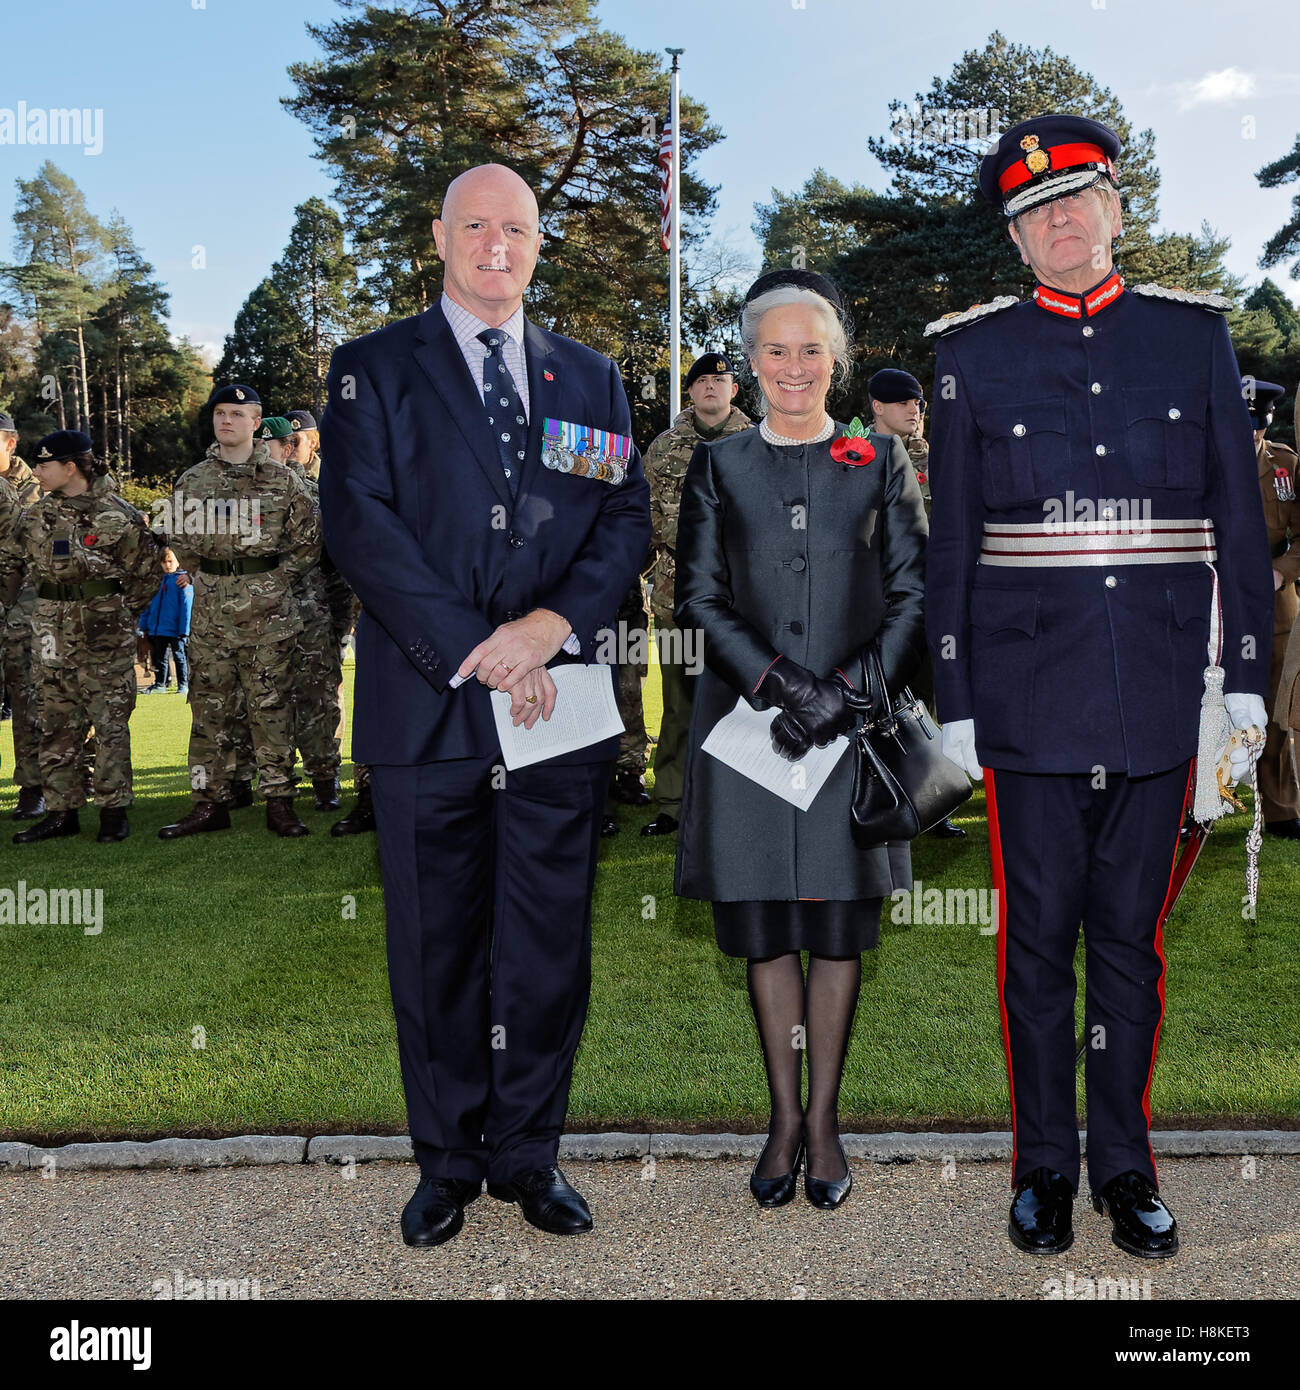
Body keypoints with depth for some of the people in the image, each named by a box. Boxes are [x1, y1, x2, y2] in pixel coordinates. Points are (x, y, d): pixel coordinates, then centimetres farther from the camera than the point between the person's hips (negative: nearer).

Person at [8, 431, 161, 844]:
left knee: (110, 722, -1)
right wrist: (58, 607, 16)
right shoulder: (36, 516, 8)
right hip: (52, 630, 5)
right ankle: (63, 810, 15)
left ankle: (113, 810, 8)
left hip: (105, 633, -5)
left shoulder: (118, 516, -8)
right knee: (56, 722, 8)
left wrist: (117, 612, 4)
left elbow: (145, 571, 0)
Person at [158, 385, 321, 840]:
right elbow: (180, 539, 19)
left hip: (268, 612, -3)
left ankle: (279, 802, 7)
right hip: (211, 610, 3)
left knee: (271, 707, 0)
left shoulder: (283, 481, 3)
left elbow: (308, 540, 5)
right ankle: (209, 803, 13)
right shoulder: (192, 481, 10)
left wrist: (275, 577, 0)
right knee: (209, 708, 5)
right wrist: (206, 576, 10)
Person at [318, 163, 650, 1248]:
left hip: (560, 708, 2)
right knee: (436, 950, 7)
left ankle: (528, 1153, 25)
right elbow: (359, 521, -5)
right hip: (427, 708, -2)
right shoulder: (375, 369, 7)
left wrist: (552, 622, -11)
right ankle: (448, 1164, 24)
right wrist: (475, 650, -13)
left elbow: (627, 520, 8)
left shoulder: (590, 377, 16)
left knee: (550, 947, 7)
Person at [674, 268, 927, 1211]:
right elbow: (700, 597, 2)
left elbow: (914, 595, 3)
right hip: (747, 724, 1)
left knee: (839, 928, 4)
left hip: (855, 726, 0)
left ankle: (823, 1116, 19)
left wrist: (847, 690, -11)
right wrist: (779, 682, -12)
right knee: (765, 927, 6)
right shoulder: (719, 466, 9)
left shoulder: (881, 461, 8)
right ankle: (785, 1117, 21)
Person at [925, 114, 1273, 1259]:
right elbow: (951, 539, 3)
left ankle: (1126, 1164, 27)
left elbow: (1238, 517, 9)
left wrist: (1247, 675, 4)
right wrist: (955, 698, 0)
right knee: (1039, 936, 7)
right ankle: (1046, 1166, 24)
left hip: (1160, 695, 1)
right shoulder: (973, 350, 5)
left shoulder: (1194, 334, 8)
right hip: (1030, 695, -1)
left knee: (1132, 936, 11)